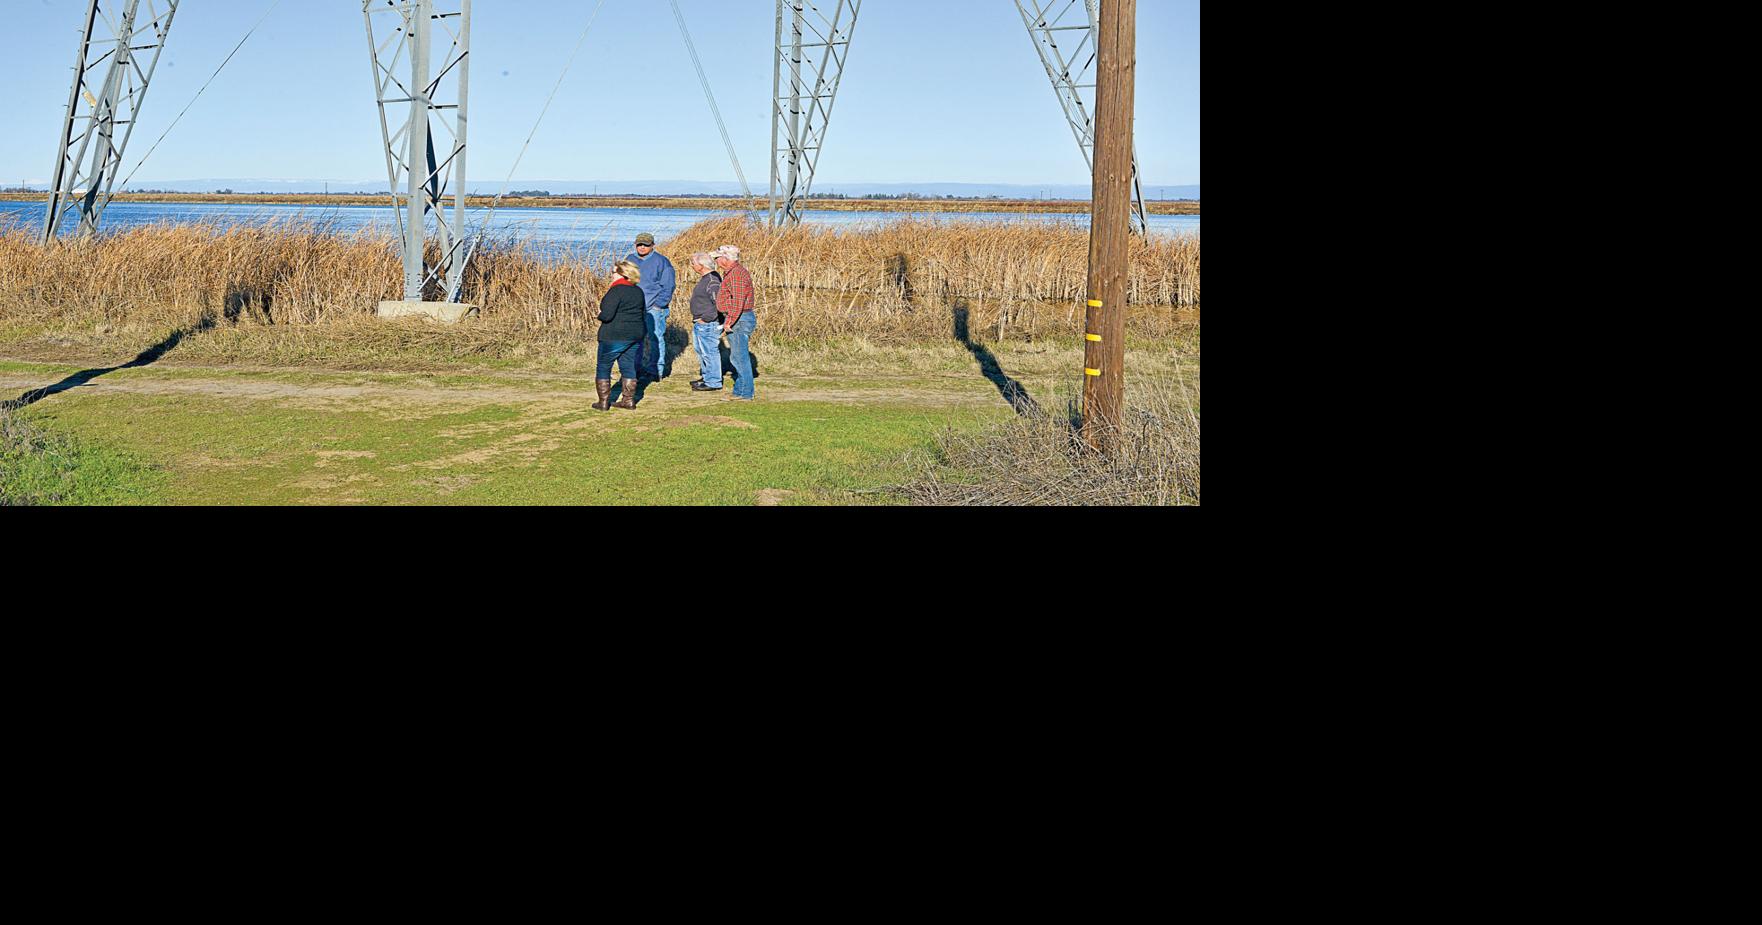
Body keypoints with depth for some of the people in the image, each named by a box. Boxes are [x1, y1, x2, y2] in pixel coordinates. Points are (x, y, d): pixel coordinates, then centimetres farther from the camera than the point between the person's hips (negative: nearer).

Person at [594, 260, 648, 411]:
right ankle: (629, 400, 15)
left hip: (614, 336, -7)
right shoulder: (638, 291, 8)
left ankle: (604, 402, 5)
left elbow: (606, 315, -22)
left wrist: (600, 314, -2)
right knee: (628, 367, 15)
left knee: (604, 368, 5)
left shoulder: (616, 291, -17)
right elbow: (641, 313, 16)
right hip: (635, 335, 7)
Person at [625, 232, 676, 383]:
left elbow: (667, 286, -4)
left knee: (655, 338, -7)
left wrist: (659, 304, -11)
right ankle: (638, 367, 16)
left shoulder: (661, 261, -3)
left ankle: (656, 370, -3)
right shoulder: (630, 260, 13)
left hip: (654, 307, -5)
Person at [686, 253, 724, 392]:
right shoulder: (704, 278, 13)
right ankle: (706, 377, 31)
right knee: (702, 351, 19)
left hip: (708, 324, -11)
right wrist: (697, 319, 16)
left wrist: (706, 319, -21)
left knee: (710, 352, -5)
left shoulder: (712, 281, -20)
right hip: (700, 324, 11)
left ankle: (713, 383, 1)